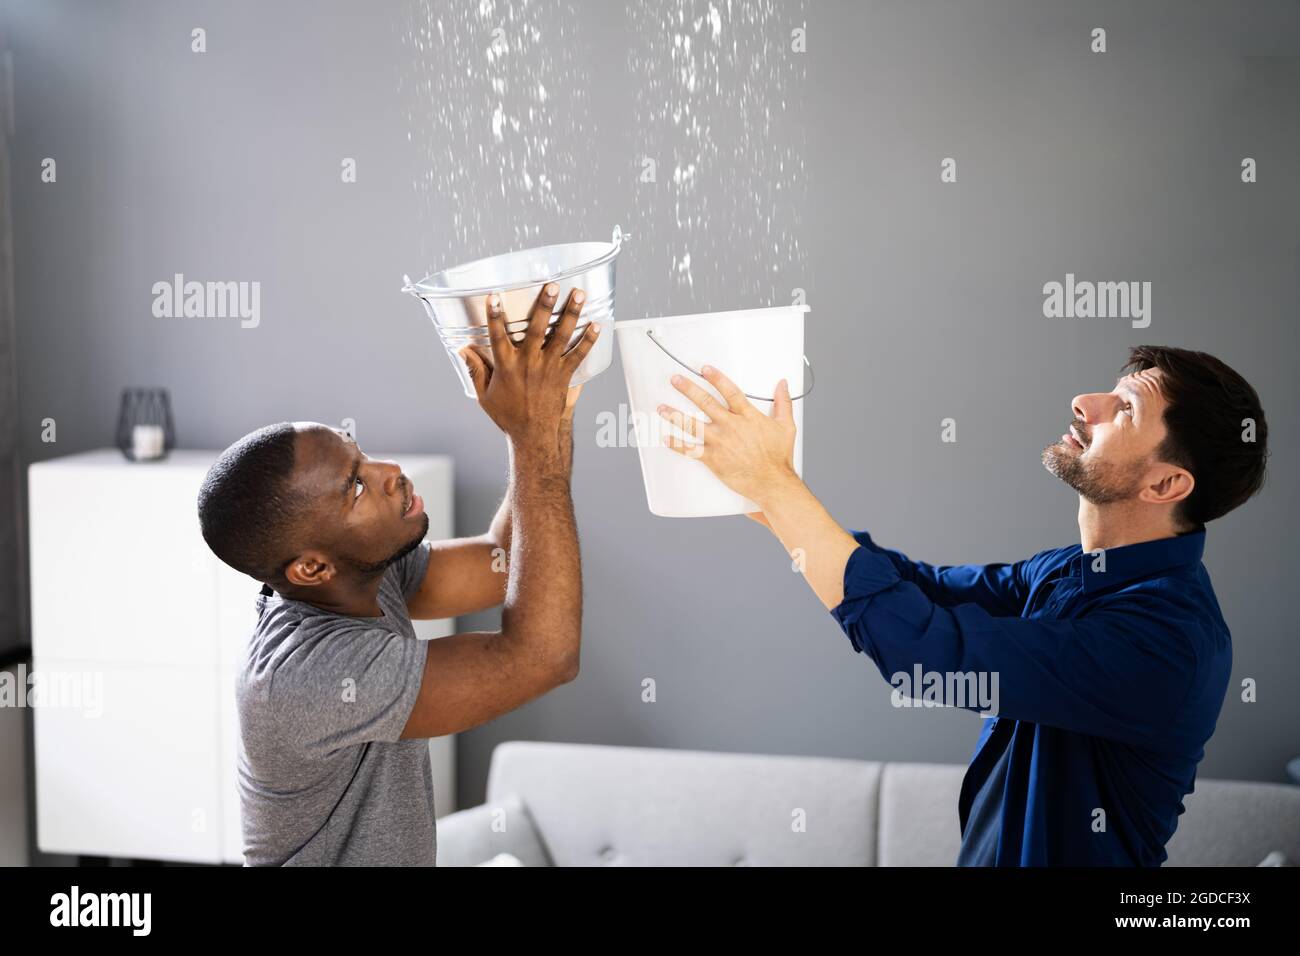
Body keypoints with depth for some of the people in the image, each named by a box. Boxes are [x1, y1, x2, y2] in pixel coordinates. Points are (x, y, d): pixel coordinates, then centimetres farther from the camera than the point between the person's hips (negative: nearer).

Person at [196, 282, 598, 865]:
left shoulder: (357, 574, -7)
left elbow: (506, 564, -3)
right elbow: (543, 654, -34)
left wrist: (546, 415, -15)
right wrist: (535, 434, -32)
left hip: (389, 851, 7)